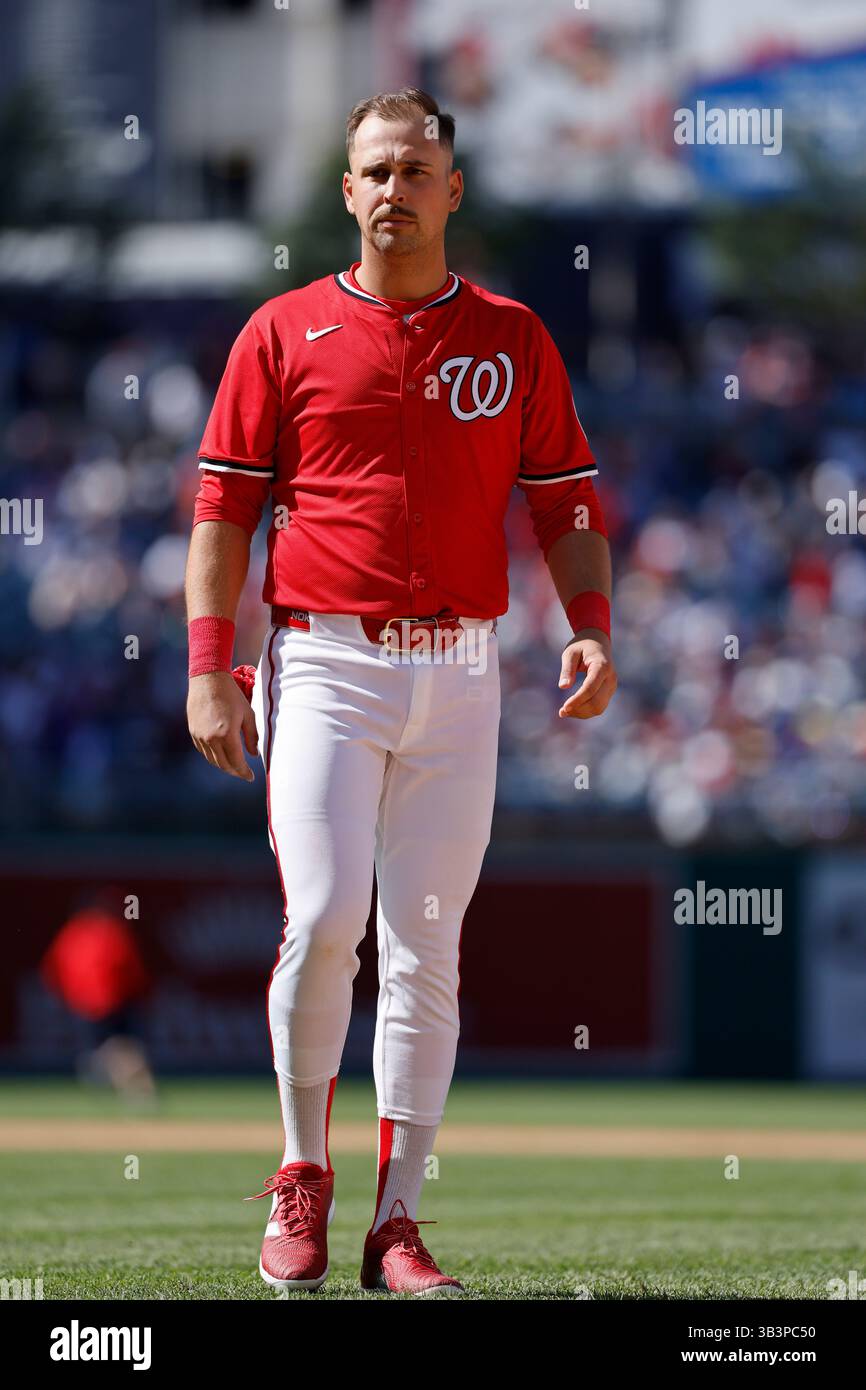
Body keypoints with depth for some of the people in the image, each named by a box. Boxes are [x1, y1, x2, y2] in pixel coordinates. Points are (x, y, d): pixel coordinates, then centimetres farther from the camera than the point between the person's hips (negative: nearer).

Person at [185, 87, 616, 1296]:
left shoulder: (514, 339, 9)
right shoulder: (284, 333, 4)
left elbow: (568, 504, 10)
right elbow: (223, 512, 4)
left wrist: (591, 632, -7)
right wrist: (208, 674, -5)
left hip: (457, 674, 2)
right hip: (323, 663, -2)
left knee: (426, 948, 1)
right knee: (324, 918, -14)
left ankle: (398, 1221, 5)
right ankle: (302, 1177, 6)